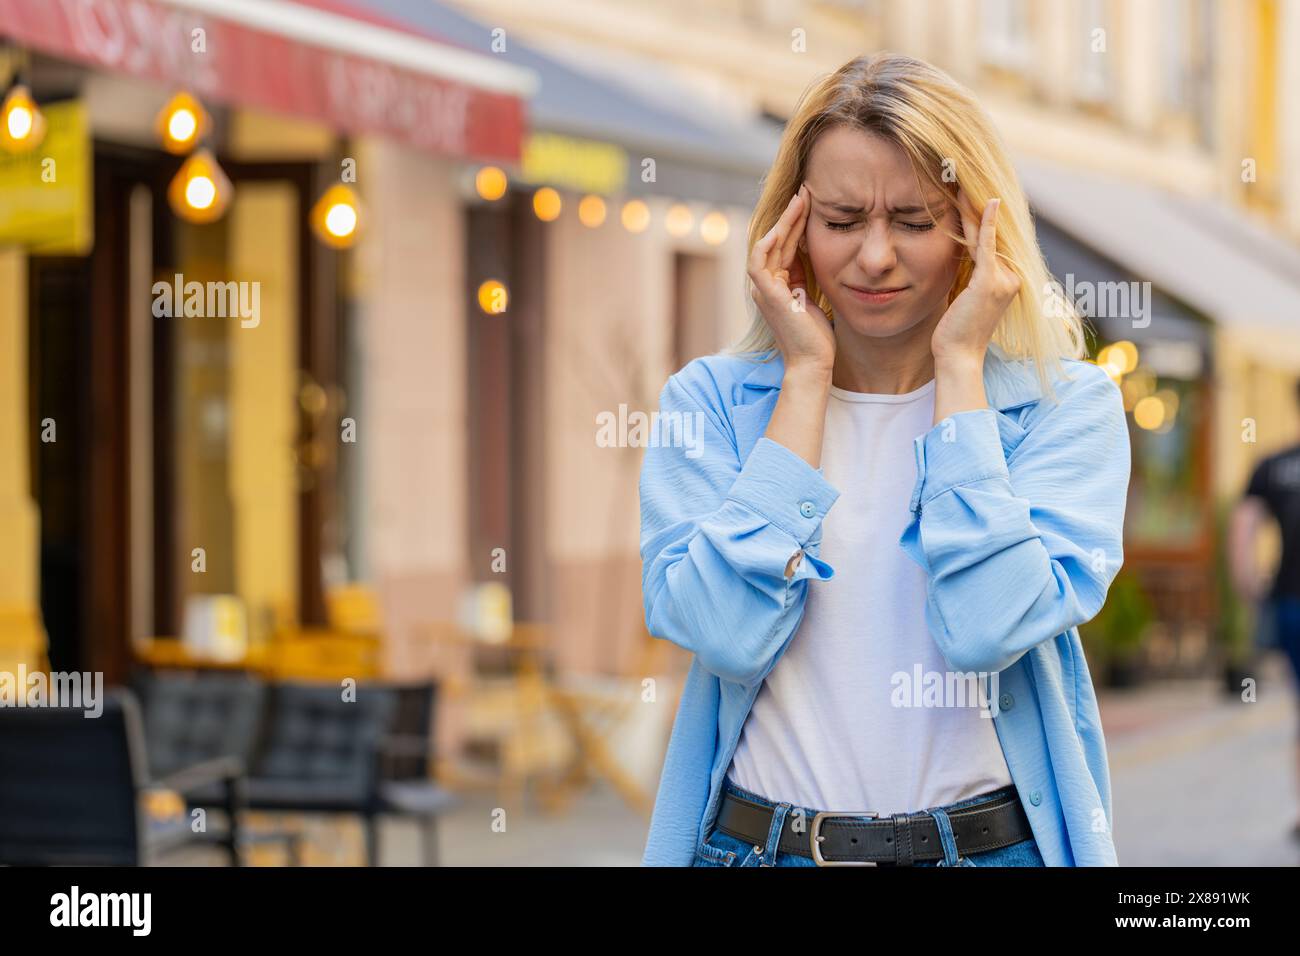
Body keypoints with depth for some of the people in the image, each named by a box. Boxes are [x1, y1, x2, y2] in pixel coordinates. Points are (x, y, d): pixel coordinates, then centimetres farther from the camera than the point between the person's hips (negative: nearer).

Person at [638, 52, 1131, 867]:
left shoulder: (1064, 404, -3)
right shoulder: (711, 401, 0)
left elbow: (986, 629, -20)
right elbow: (730, 635, -16)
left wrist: (957, 366, -13)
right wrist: (807, 373, -10)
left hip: (994, 841, -1)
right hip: (753, 842, 1)